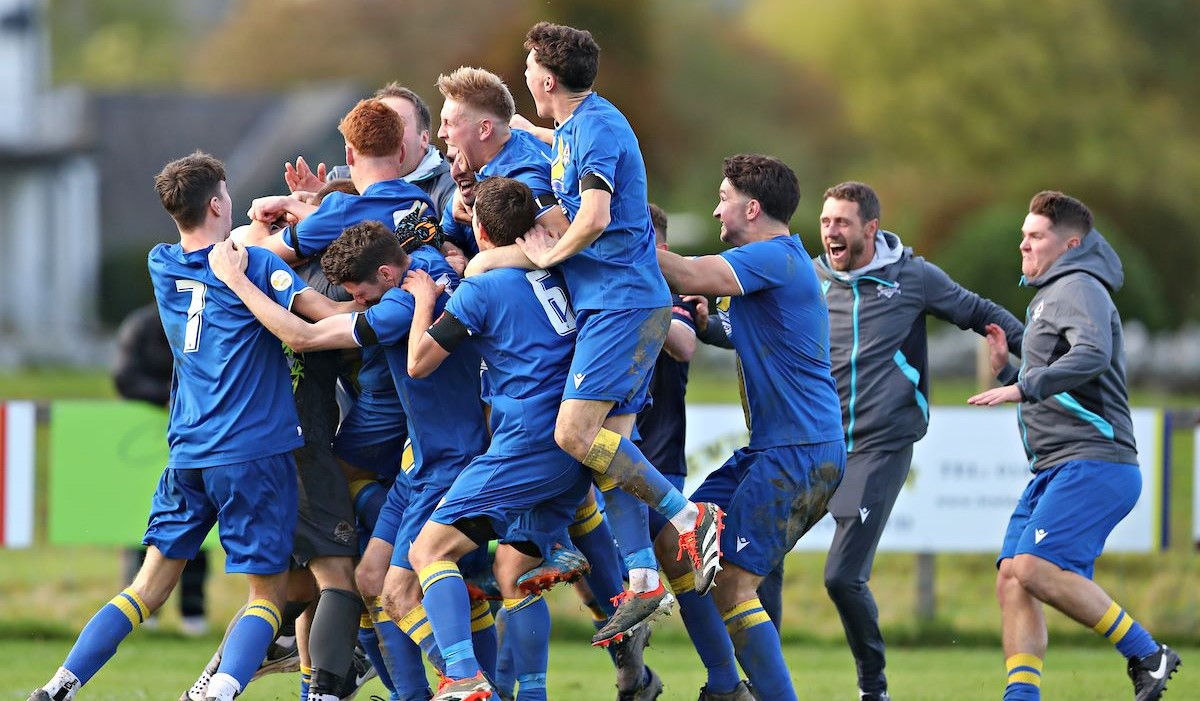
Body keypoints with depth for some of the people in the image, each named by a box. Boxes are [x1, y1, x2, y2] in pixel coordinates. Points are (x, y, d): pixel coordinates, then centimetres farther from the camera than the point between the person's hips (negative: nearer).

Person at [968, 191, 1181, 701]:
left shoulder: (1078, 289, -6)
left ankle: (1146, 654, -14)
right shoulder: (1047, 297, 27)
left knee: (1035, 567, -23)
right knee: (1012, 578, -2)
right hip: (1054, 469, 10)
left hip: (1093, 463, -10)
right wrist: (1006, 372, 18)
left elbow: (1092, 355, -27)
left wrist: (1024, 388, -31)